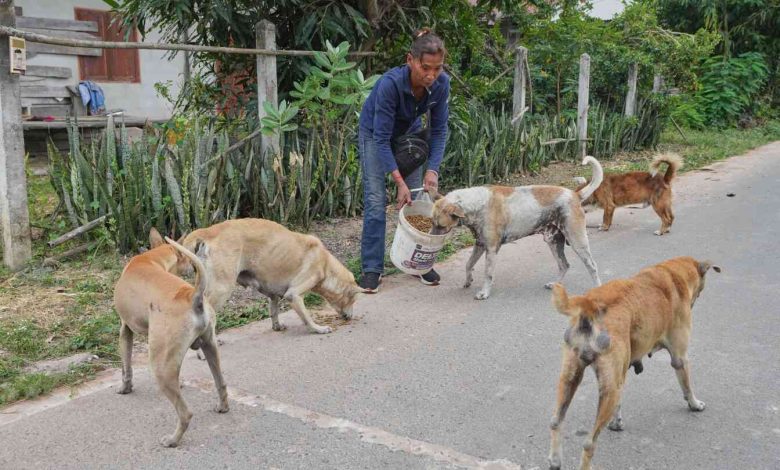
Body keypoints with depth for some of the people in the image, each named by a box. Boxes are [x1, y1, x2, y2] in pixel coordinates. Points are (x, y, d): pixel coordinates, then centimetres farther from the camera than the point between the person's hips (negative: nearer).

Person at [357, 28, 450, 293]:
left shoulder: (441, 83, -26)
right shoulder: (390, 83, -38)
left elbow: (438, 130, -15)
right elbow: (382, 138, -32)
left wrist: (432, 169, -26)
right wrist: (399, 182, -37)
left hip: (409, 134, 4)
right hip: (374, 134, -4)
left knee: (417, 198, -1)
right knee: (375, 201, -10)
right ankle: (372, 268, -3)